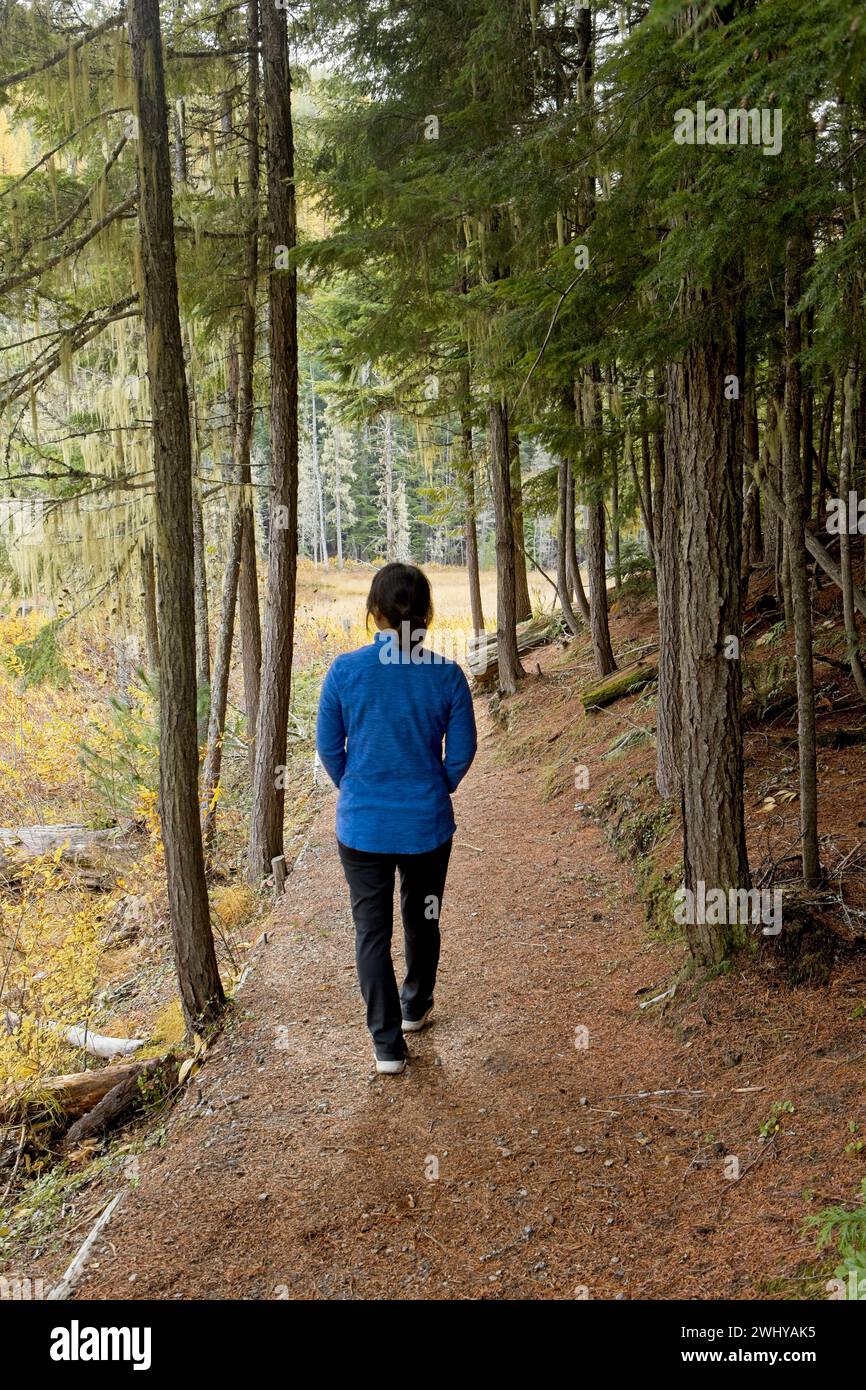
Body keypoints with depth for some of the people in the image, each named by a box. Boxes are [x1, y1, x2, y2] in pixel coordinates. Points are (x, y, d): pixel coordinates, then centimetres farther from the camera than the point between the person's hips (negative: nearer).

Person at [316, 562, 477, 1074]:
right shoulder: (446, 674, -11)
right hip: (427, 823, 1)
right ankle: (416, 1006, 42)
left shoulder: (346, 670, -12)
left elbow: (328, 745, -4)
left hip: (363, 825, -1)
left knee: (372, 930, 10)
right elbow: (463, 750, -3)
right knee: (423, 918, 23)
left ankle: (388, 1043, 12)